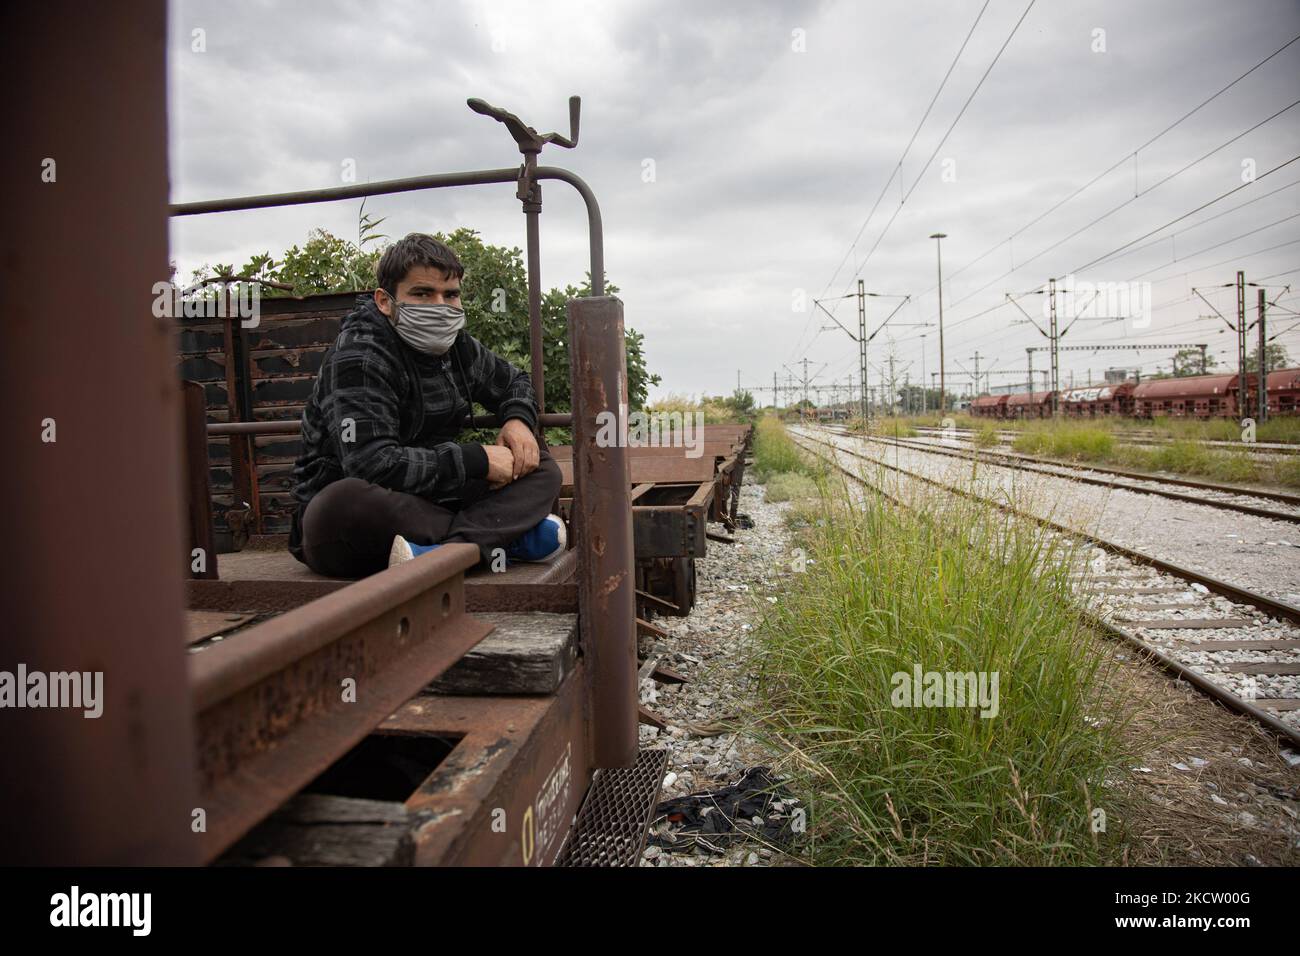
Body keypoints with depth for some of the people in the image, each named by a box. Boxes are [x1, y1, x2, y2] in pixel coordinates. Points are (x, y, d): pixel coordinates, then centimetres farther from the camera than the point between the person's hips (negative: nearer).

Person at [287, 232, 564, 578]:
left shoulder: (458, 346, 5)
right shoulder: (358, 358, -17)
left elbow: (515, 382, 25)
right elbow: (370, 465, -30)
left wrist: (518, 420, 0)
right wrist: (476, 459, -24)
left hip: (427, 499, 7)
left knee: (542, 469, -6)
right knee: (344, 502, -42)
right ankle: (503, 536, -28)